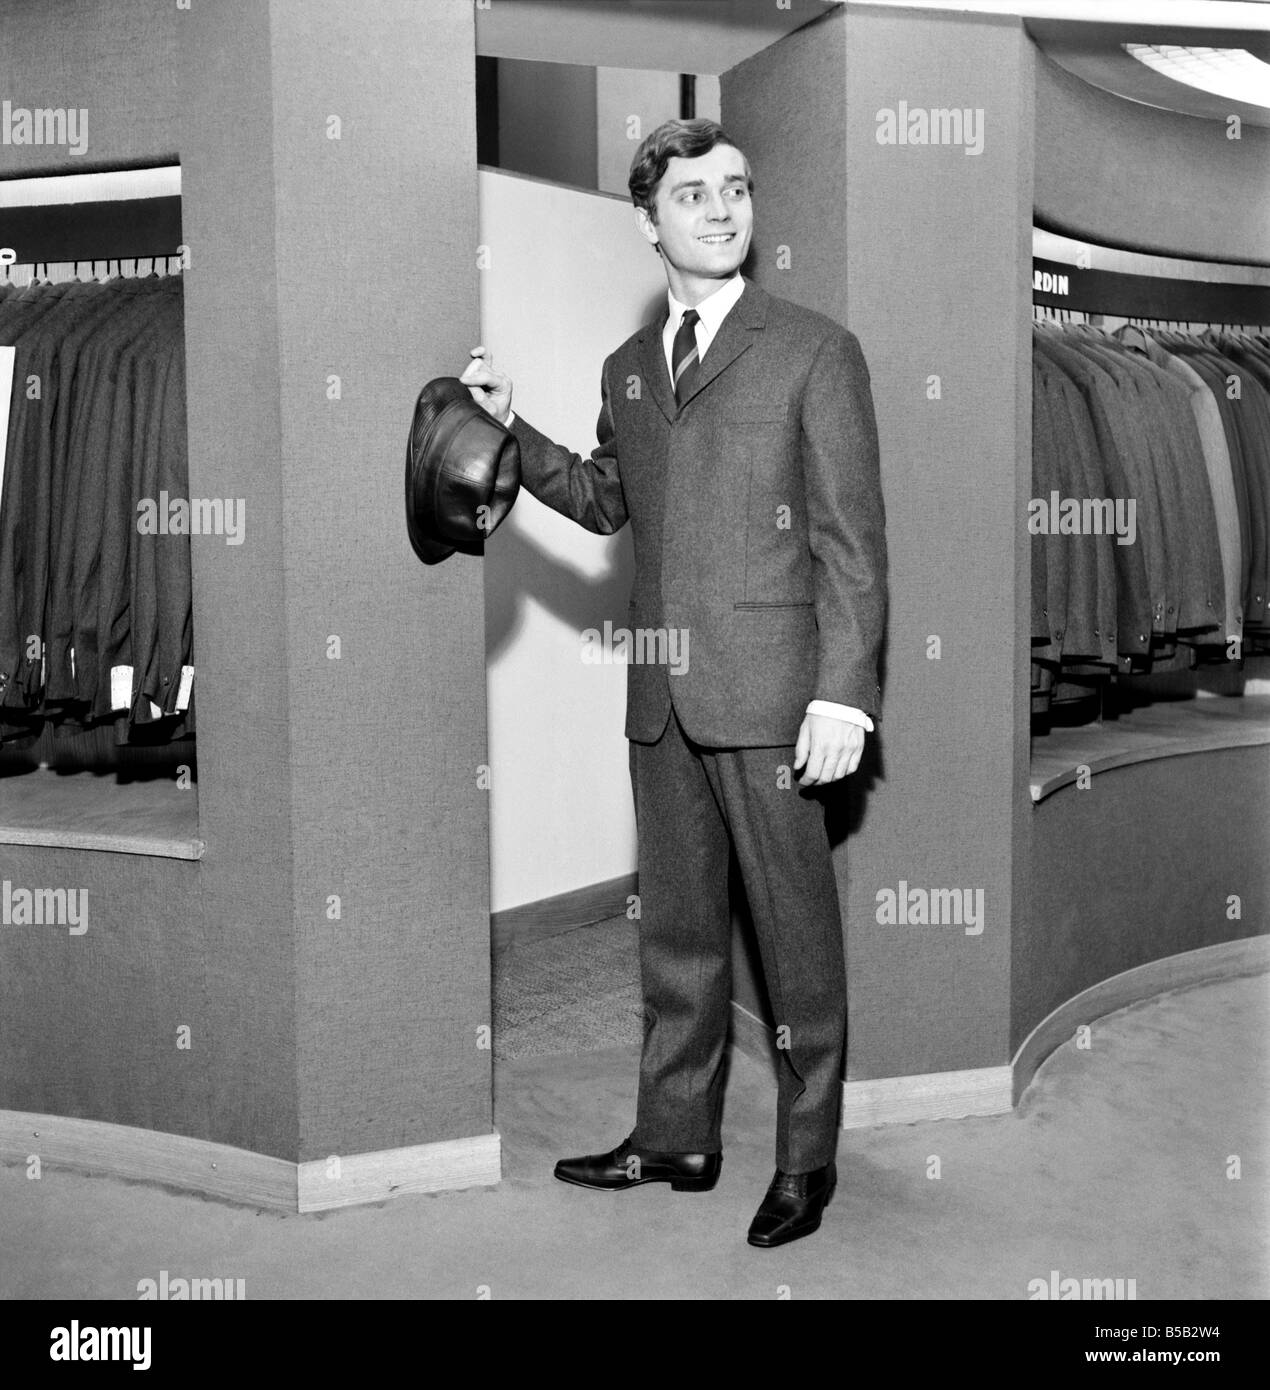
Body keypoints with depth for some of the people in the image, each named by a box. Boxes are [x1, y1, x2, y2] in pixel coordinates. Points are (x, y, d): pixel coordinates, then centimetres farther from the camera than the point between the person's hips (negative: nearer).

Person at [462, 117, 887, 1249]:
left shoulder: (816, 350, -1)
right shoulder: (628, 368, 16)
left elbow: (852, 538, -6)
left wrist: (844, 692, -14)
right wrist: (512, 425, 13)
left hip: (770, 688, -5)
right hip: (661, 690, 6)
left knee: (796, 931, 3)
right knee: (677, 924, 14)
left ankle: (807, 1162, 19)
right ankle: (676, 1137, 28)